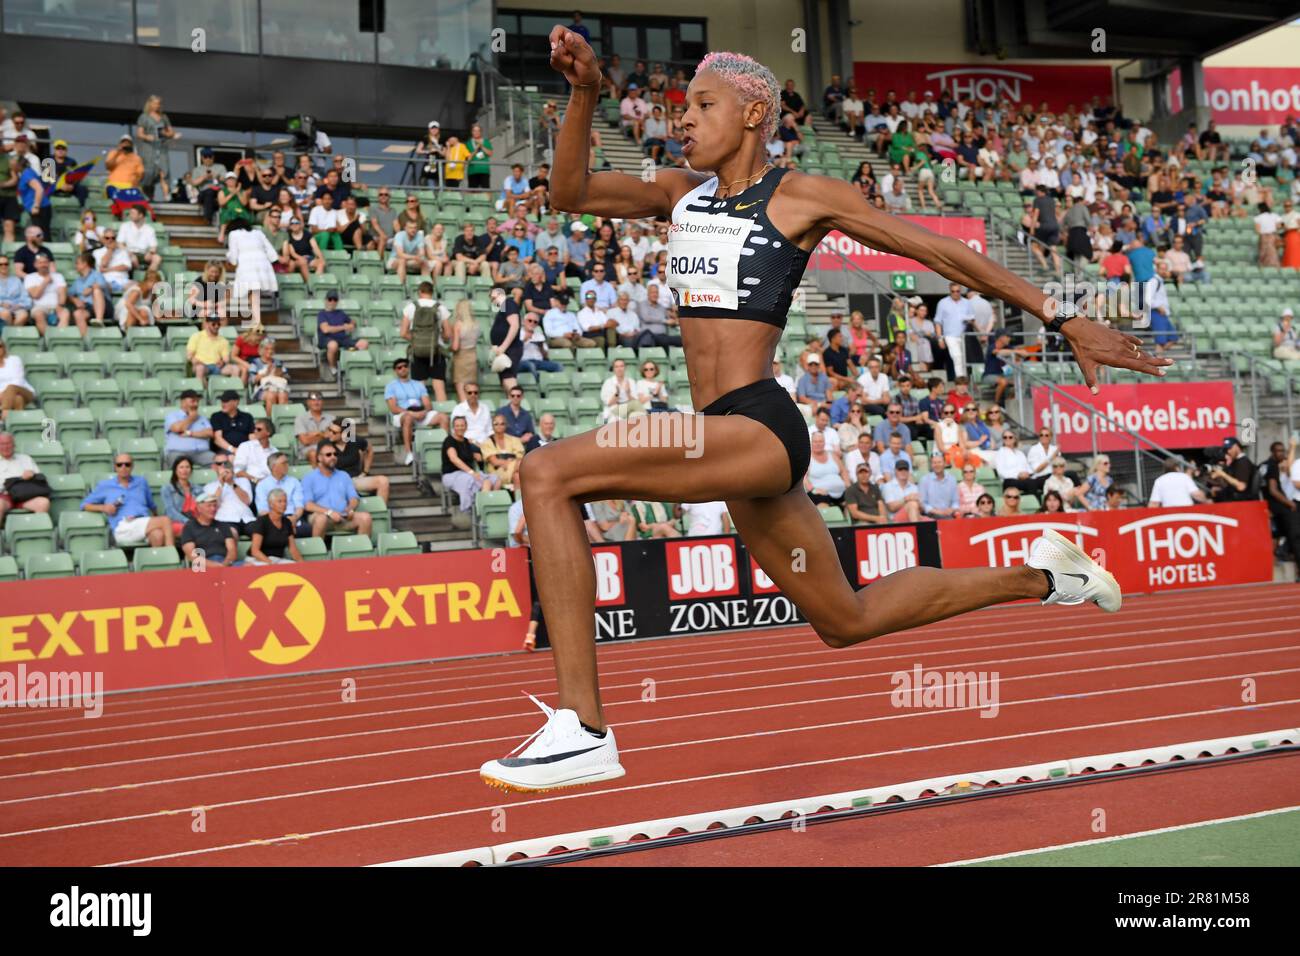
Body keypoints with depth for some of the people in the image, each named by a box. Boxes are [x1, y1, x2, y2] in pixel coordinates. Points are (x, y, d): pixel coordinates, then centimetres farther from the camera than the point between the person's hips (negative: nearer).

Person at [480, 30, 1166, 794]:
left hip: (760, 430, -8)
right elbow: (570, 193, 11)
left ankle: (582, 730, -22)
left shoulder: (802, 195, -1)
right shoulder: (683, 193, 17)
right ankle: (1036, 578, 41)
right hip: (724, 438, 8)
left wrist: (1065, 321, 2)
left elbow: (942, 251, 2)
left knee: (548, 474, -23)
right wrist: (584, 94, -4)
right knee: (848, 621, 22)